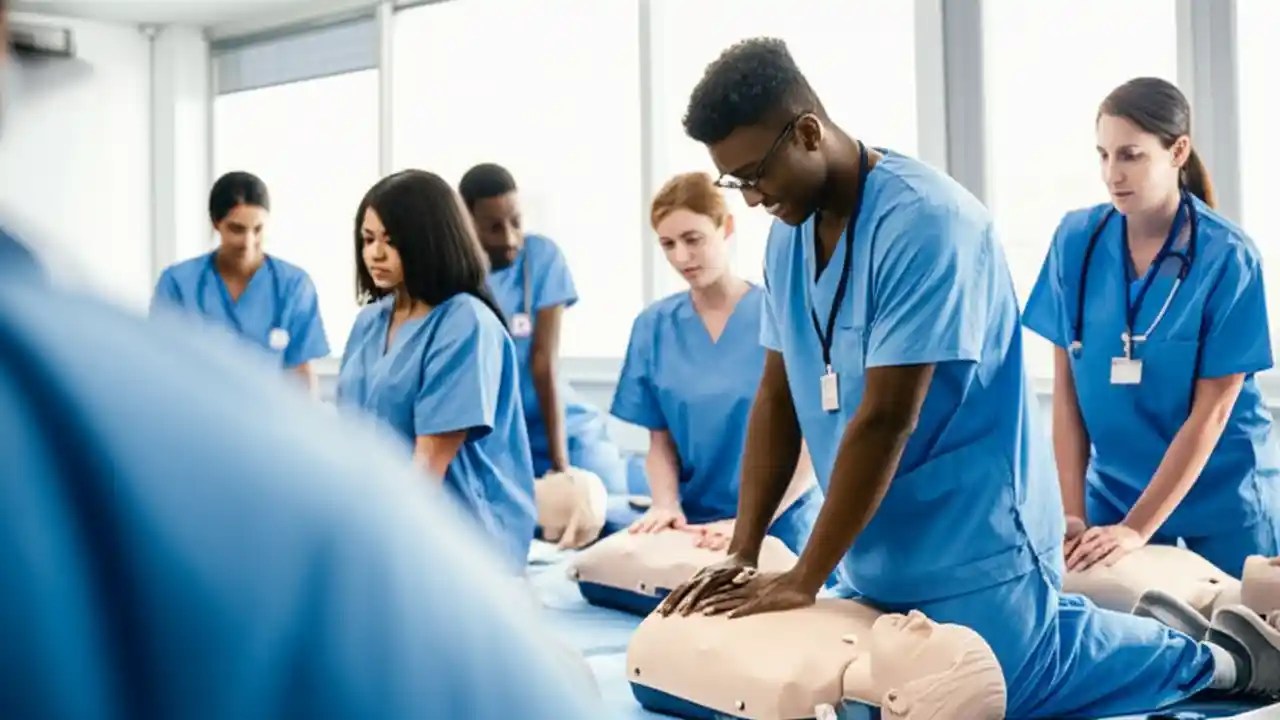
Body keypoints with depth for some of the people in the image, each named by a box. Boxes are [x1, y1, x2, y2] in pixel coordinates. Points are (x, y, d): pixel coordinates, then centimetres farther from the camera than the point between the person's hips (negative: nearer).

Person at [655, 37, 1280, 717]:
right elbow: (776, 398, 4)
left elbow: (885, 420, -26)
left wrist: (803, 581, -23)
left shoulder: (922, 221, -24)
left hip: (969, 543, -8)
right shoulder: (788, 233, 2)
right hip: (881, 549, 8)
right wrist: (741, 552, -3)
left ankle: (1203, 657, 21)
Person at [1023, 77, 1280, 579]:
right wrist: (1073, 515, -9)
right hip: (1113, 490, 2)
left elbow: (1211, 411, -16)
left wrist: (1137, 529, -20)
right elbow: (1066, 387, -4)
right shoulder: (1075, 240, -7)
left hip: (1221, 497, -2)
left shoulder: (1228, 256, -16)